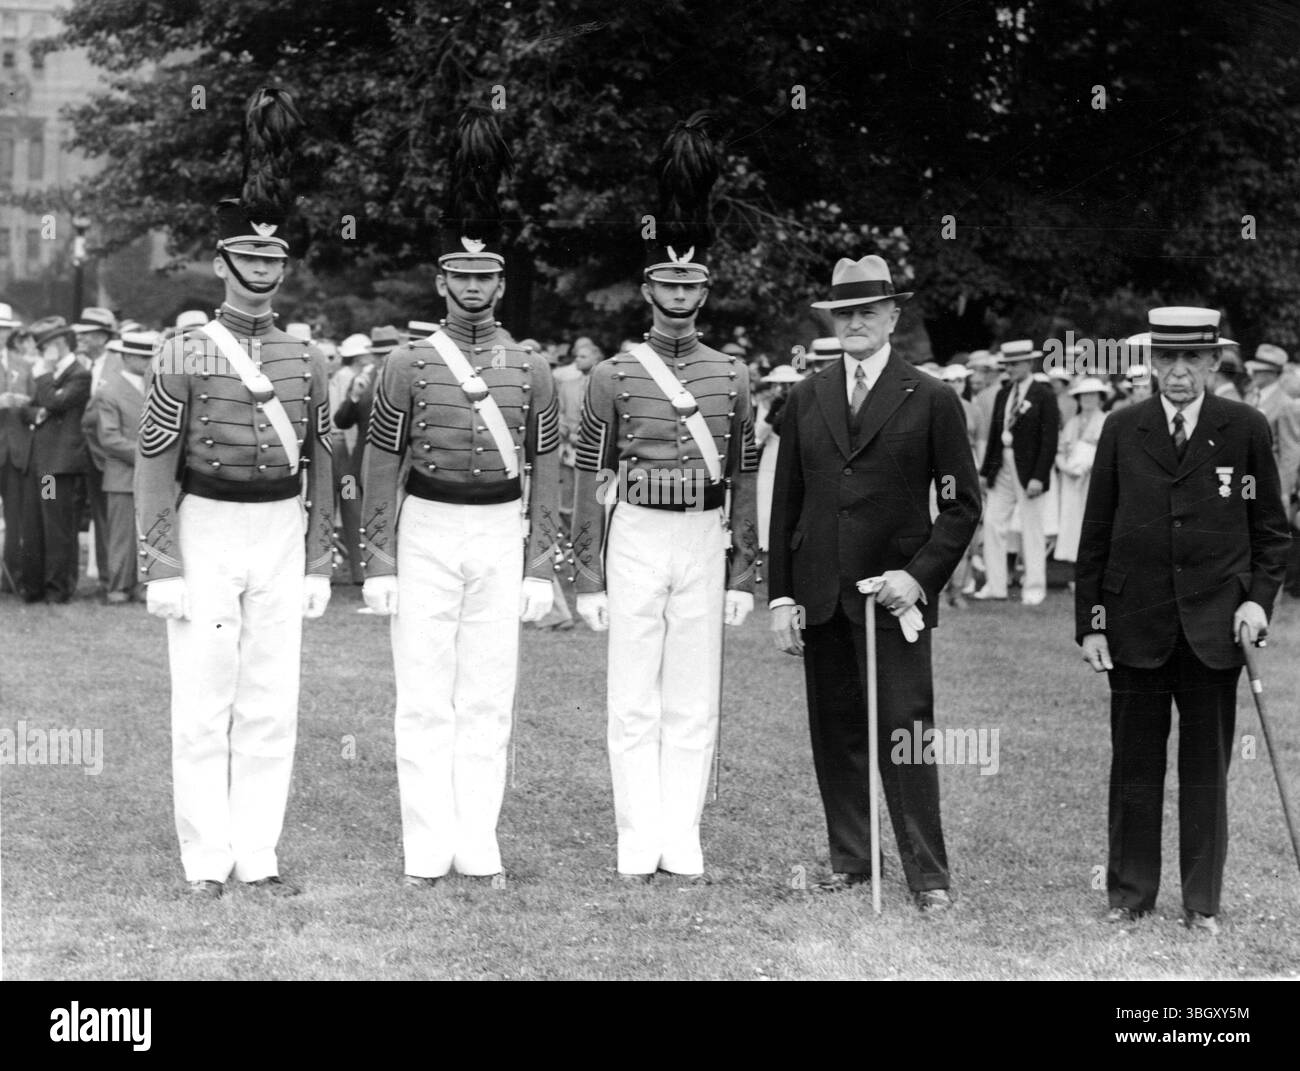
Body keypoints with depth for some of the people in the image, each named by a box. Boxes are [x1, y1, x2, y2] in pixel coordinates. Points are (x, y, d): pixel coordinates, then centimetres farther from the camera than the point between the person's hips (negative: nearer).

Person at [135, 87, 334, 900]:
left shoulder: (307, 361, 8)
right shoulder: (185, 354, -4)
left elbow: (320, 466, 12)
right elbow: (155, 464, -6)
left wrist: (320, 564, 8)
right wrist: (162, 568, -11)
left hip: (282, 536, 4)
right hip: (207, 530, -4)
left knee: (272, 708, 4)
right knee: (203, 705, -1)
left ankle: (259, 856, 11)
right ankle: (206, 861, 5)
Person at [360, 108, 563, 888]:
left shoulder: (532, 371, 6)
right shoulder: (409, 365, 0)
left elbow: (545, 472, 7)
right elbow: (382, 468, 1)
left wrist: (543, 568, 2)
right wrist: (378, 565, -4)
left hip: (502, 537, 2)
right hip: (426, 534, -2)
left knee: (490, 699, 4)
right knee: (425, 700, -1)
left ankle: (480, 846, 9)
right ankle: (428, 851, 3)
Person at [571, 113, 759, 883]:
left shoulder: (732, 378, 7)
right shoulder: (613, 377, 1)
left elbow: (744, 483, 9)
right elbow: (591, 482, 1)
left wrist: (743, 577, 5)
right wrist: (588, 580, -3)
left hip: (705, 541, 2)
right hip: (636, 538, -2)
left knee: (695, 704, 4)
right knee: (634, 704, 1)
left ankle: (683, 843, 9)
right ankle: (639, 845, 5)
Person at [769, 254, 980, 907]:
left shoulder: (931, 401, 1)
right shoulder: (806, 399, 11)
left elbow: (962, 504, 2)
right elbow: (785, 502, 12)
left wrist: (919, 575, -10)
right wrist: (780, 595, 5)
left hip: (895, 591, -4)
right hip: (819, 595, 4)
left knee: (905, 730, -7)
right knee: (834, 732, 6)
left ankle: (928, 877, -3)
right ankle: (849, 861, 16)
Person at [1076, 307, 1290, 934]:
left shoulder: (1245, 429, 2)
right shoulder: (1122, 430, 4)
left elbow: (1270, 529, 8)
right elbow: (1095, 534, 6)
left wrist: (1259, 597, -6)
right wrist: (1090, 621, 1)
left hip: (1214, 626, -1)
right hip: (1135, 624, 1)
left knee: (1206, 771, 5)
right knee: (1134, 765, 5)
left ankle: (1203, 904, 13)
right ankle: (1129, 895, 16)